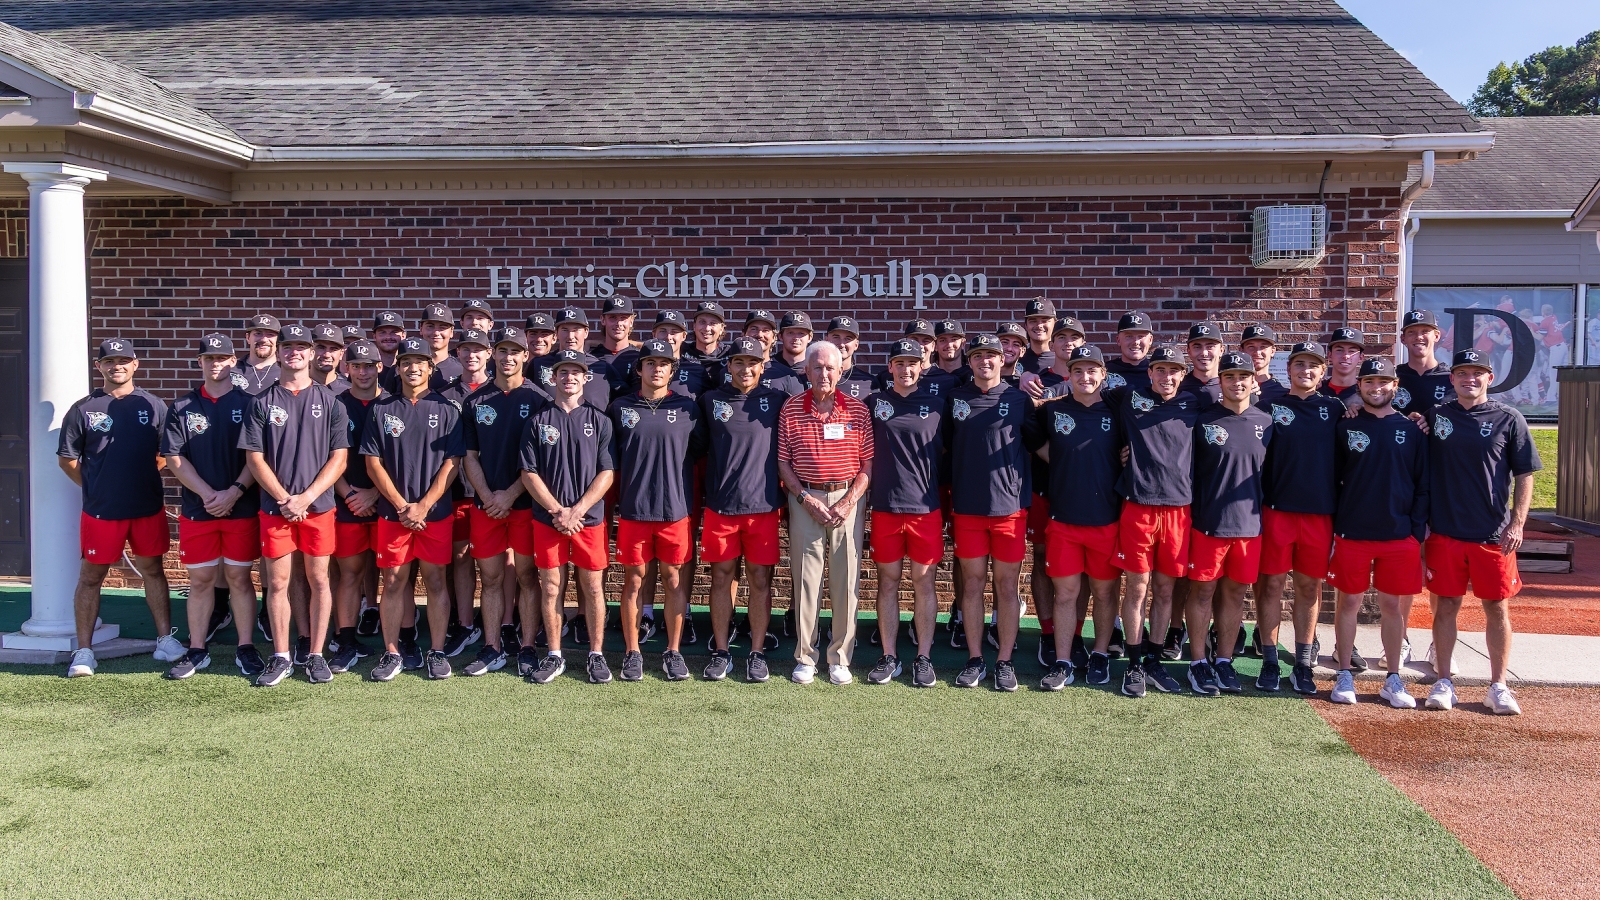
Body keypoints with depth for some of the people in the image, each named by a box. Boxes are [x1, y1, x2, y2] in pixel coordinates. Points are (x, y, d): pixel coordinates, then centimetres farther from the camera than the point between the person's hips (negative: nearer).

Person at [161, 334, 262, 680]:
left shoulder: (248, 404, 2)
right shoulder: (183, 407, 7)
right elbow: (174, 458, 2)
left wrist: (234, 492, -14)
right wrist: (208, 494, -9)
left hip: (242, 508, -1)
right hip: (197, 509, 2)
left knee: (239, 577, 4)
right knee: (200, 579, 7)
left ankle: (245, 649, 11)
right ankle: (196, 651, 15)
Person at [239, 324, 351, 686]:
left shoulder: (330, 402, 4)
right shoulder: (262, 403, 5)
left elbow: (339, 457, 0)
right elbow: (255, 458, 1)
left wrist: (306, 497, -10)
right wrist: (284, 498, -9)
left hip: (318, 506, 0)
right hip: (274, 506, 1)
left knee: (318, 580, 4)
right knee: (277, 582, 5)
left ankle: (315, 655, 14)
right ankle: (281, 657, 15)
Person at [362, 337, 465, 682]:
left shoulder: (446, 410, 3)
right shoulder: (381, 410, 6)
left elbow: (452, 463, -2)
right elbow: (373, 462, 2)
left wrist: (423, 506, -10)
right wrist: (401, 506, -8)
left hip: (436, 513, -1)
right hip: (392, 512, 1)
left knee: (436, 580, 3)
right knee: (393, 582, 4)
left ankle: (437, 653, 11)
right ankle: (391, 653, 13)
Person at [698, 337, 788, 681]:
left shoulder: (776, 400, 4)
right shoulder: (710, 401, 5)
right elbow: (698, 450, 15)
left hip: (763, 504, 0)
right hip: (720, 505, 0)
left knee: (760, 578, 4)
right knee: (721, 576, 6)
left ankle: (757, 653, 14)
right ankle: (721, 652, 17)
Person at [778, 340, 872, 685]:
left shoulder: (857, 409, 3)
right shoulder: (791, 409, 3)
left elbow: (868, 464, 2)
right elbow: (783, 463, 3)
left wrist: (849, 502, -9)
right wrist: (806, 498, -8)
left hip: (848, 499, 0)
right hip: (805, 500, 0)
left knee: (846, 579, 2)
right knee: (805, 579, 3)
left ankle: (840, 659, 13)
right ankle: (804, 658, 13)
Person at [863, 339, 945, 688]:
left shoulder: (936, 406, 3)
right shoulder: (874, 403, 4)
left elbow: (945, 453, 11)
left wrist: (941, 494, 7)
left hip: (926, 507, -1)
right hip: (885, 506, 1)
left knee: (923, 582, 4)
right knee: (888, 582, 7)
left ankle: (924, 658, 13)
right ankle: (889, 658, 15)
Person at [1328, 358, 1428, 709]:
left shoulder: (1411, 429, 4)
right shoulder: (1346, 427, 2)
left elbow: (1423, 484, 4)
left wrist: (1418, 531, -2)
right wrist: (1332, 526, -2)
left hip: (1399, 535, 1)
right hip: (1352, 533, -1)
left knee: (1393, 605, 7)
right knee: (1349, 602, 4)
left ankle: (1393, 680, 18)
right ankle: (1344, 676, 14)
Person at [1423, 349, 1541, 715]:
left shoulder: (1509, 419, 1)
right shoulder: (1435, 416, 4)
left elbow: (1524, 476, 1)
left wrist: (1517, 524, -7)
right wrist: (1422, 521, 1)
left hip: (1494, 534, -1)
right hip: (1445, 532, 1)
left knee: (1497, 609, 5)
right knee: (1446, 606, 6)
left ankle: (1498, 686, 15)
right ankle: (1444, 682, 15)